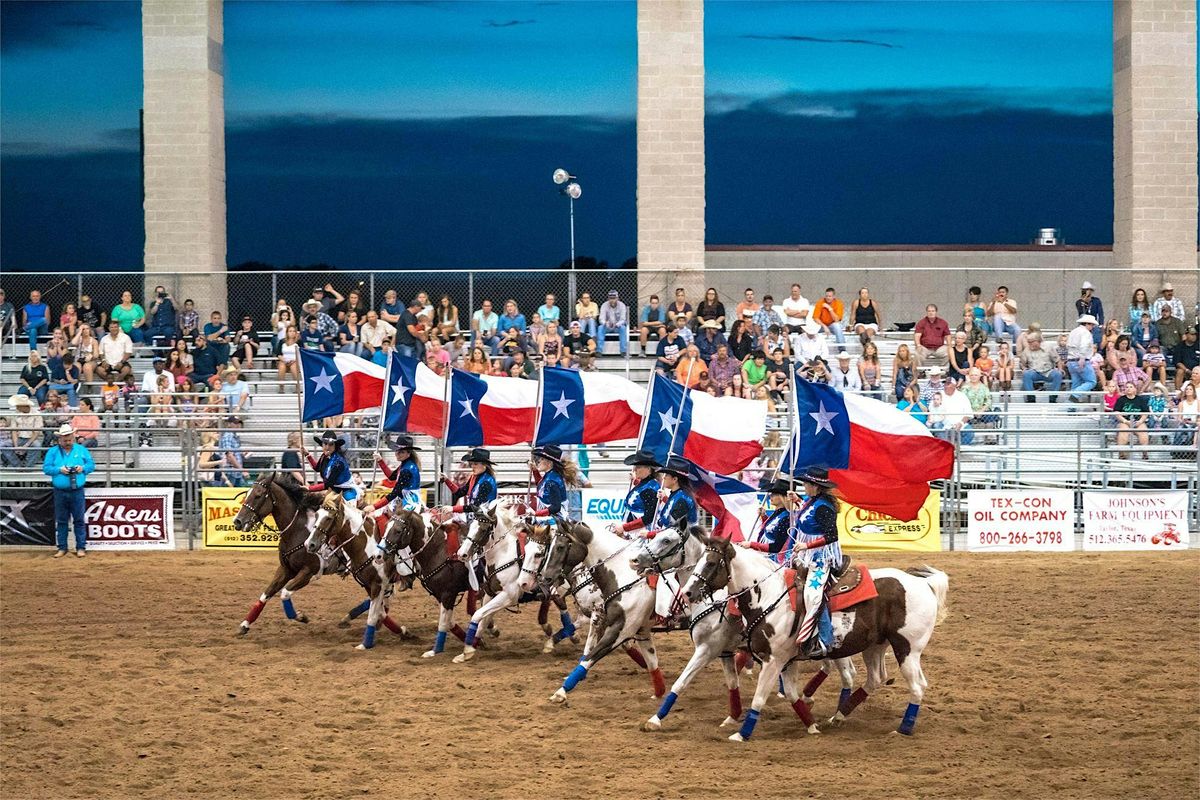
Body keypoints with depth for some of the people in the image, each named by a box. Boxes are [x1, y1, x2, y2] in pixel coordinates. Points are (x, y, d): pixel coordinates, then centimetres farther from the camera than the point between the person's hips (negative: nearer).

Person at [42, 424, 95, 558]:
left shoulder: (82, 450, 6)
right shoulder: (53, 452, 4)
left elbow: (92, 465, 8)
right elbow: (46, 468, -2)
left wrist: (83, 468, -13)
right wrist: (59, 470, -17)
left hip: (77, 491, 0)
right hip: (60, 492, 0)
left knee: (79, 520, 2)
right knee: (61, 521, 7)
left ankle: (81, 547, 7)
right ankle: (62, 548, 14)